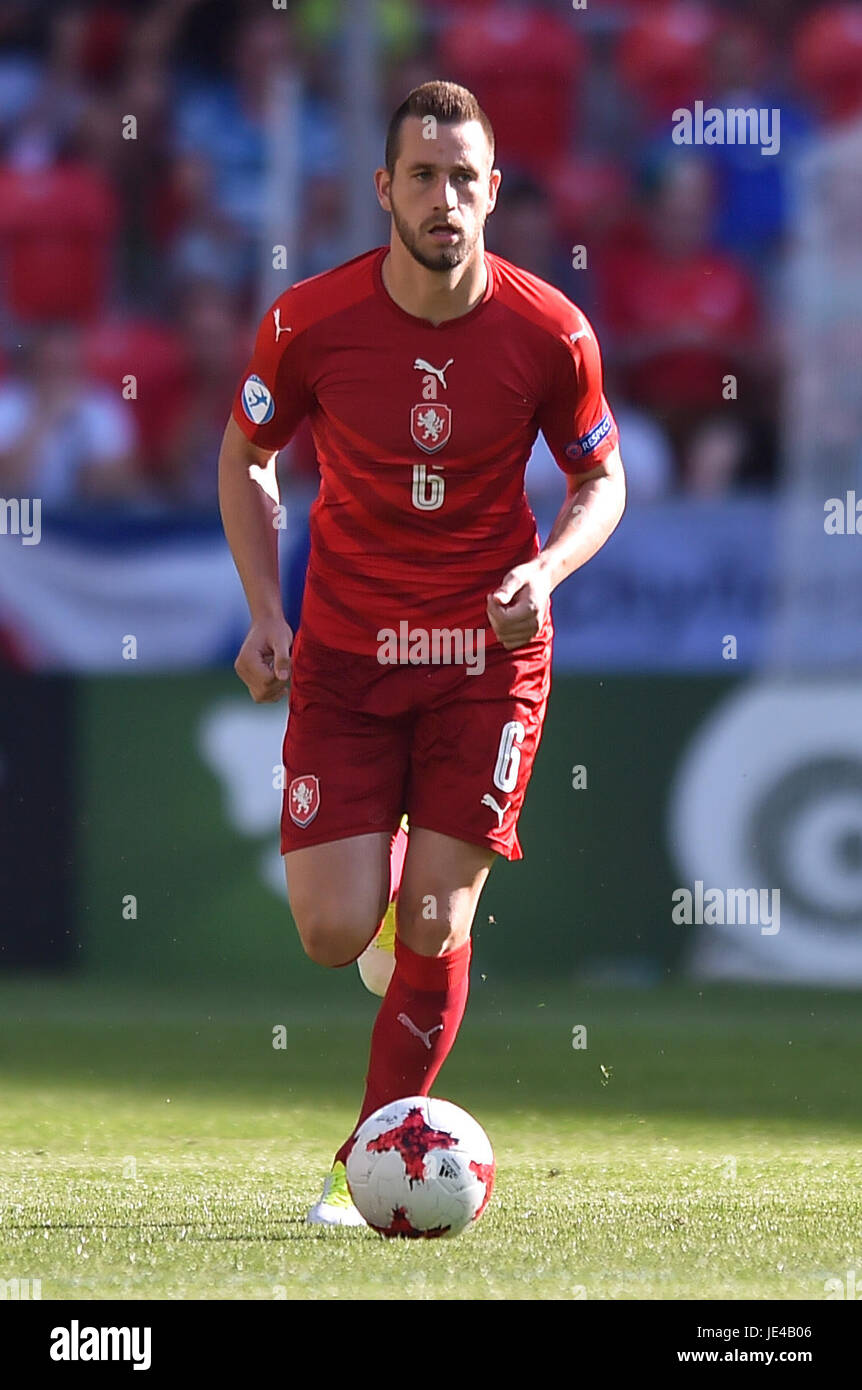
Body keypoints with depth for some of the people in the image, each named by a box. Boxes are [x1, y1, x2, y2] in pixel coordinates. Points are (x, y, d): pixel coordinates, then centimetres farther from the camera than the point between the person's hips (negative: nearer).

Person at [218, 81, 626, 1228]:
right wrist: (265, 609, -6)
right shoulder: (308, 322, -11)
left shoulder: (551, 334, -11)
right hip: (344, 652, 0)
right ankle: (384, 863, 31)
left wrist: (547, 569, -16)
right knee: (333, 936, -8)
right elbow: (245, 457, 6)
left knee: (435, 931, -7)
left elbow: (601, 479, 5)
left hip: (489, 654, 0)